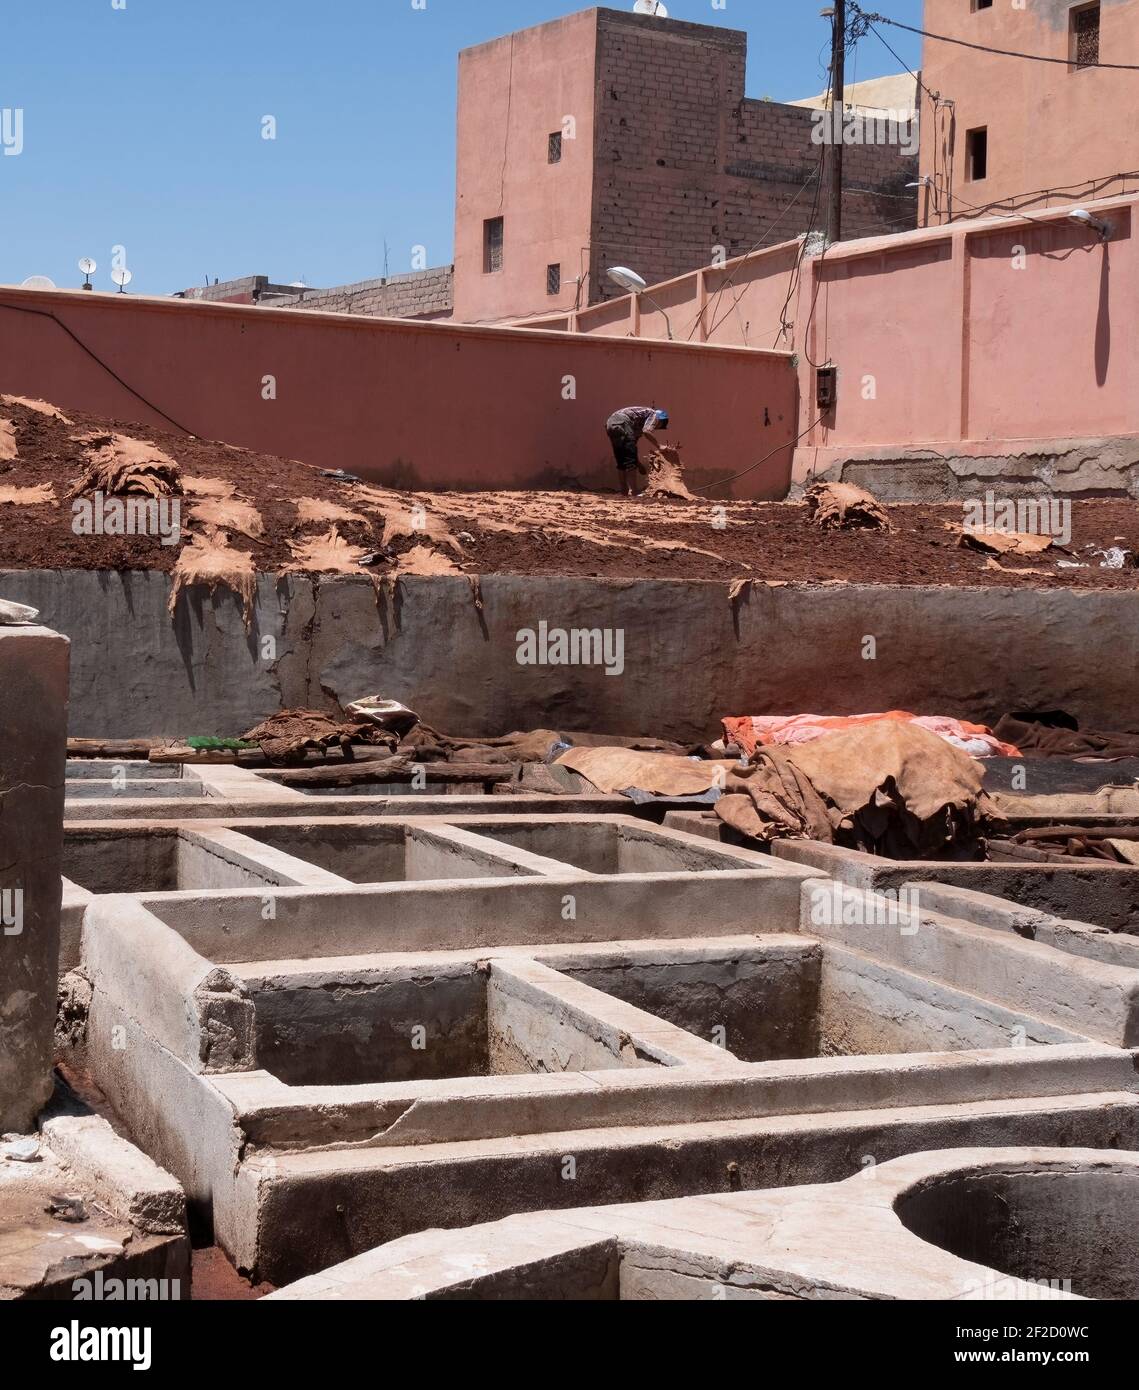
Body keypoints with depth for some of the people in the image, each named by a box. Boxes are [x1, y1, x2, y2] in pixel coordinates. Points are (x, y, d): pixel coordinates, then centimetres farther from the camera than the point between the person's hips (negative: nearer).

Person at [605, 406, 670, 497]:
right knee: (630, 459, -6)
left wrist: (639, 463, 35)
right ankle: (631, 491, -11)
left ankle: (624, 492, 17)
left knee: (622, 461, 15)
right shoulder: (654, 414, 10)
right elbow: (647, 431, -10)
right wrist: (659, 446, -6)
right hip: (622, 423, -9)